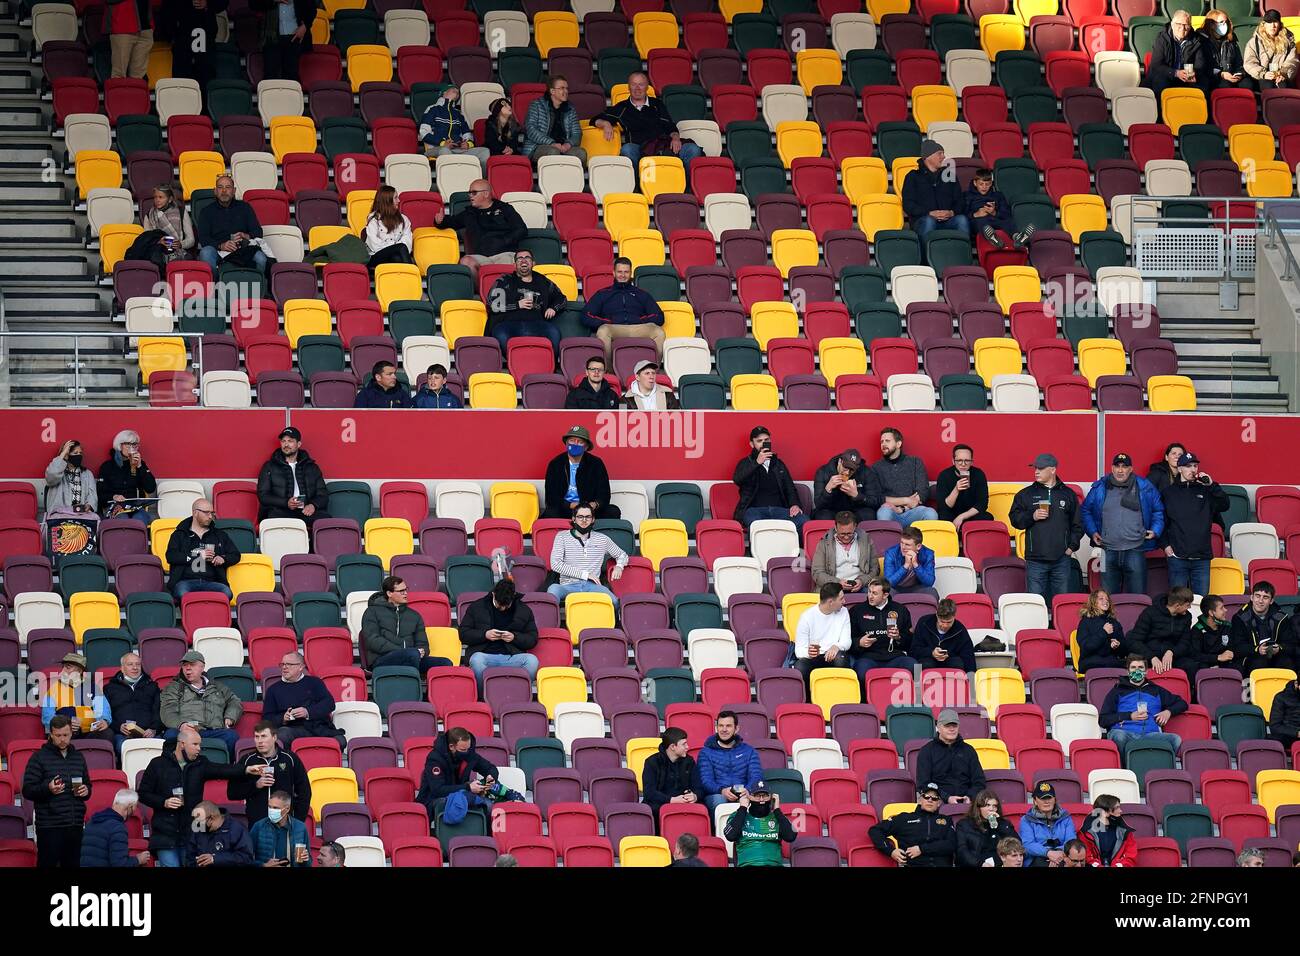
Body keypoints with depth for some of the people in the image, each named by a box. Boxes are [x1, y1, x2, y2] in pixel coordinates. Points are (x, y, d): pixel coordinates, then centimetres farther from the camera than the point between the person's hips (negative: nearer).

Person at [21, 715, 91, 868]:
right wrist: (47, 788, -22)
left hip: (75, 826, 5)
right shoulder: (39, 758, 0)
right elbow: (27, 791, -4)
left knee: (73, 865, 5)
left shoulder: (78, 758, 16)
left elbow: (87, 785, 28)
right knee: (47, 864, -6)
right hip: (49, 826, -5)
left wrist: (86, 791, 4)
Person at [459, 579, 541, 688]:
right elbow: (463, 634, 9)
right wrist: (485, 635, -9)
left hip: (511, 656, 1)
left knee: (532, 660, -31)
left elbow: (533, 639, 14)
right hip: (485, 654, -1)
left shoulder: (524, 611, 13)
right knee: (477, 660, -38)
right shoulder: (477, 607, 10)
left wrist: (515, 637, -6)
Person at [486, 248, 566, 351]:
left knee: (554, 332, -33)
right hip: (509, 323, -2)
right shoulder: (504, 281, 21)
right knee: (501, 336, -39)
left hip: (536, 322, 2)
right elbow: (492, 305, 9)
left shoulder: (543, 282, 27)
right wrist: (517, 305, 0)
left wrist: (553, 308, 16)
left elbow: (561, 298, 40)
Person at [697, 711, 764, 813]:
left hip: (742, 796, 1)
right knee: (719, 800, -37)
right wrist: (722, 790, -22)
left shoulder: (749, 752, 20)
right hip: (717, 794, 0)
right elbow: (705, 780, 1)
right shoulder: (706, 753, 15)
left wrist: (747, 790, -20)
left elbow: (756, 777, 5)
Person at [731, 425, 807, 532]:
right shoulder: (746, 463, 17)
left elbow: (790, 488, 22)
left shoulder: (779, 464, 27)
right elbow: (737, 479, -4)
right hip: (755, 509, -3)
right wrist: (757, 462, -11)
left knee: (804, 521, -27)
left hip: (778, 509, 3)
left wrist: (794, 504, 1)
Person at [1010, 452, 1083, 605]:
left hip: (1061, 559, 1)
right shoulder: (1026, 494, 9)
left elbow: (1077, 524, 14)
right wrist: (1032, 516, -11)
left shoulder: (1068, 494, 10)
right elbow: (1015, 519, 6)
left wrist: (1072, 546, 3)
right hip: (1035, 559, -1)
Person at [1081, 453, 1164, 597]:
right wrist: (1092, 531, 4)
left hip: (1135, 551, -1)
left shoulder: (1145, 488, 6)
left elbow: (1158, 512, 15)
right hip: (1108, 551, 1)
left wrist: (1155, 531, 1)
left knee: (1137, 595, -3)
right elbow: (1086, 511, 17)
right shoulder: (1099, 488, 8)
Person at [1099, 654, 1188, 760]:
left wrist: (1168, 712, 13)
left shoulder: (1156, 690, 30)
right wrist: (1130, 716, 1)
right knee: (1119, 737, -40)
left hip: (1151, 733, 2)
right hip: (1125, 732, -2)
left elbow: (1182, 703, 35)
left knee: (1176, 739, -30)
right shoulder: (1118, 690, 23)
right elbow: (1103, 720, 13)